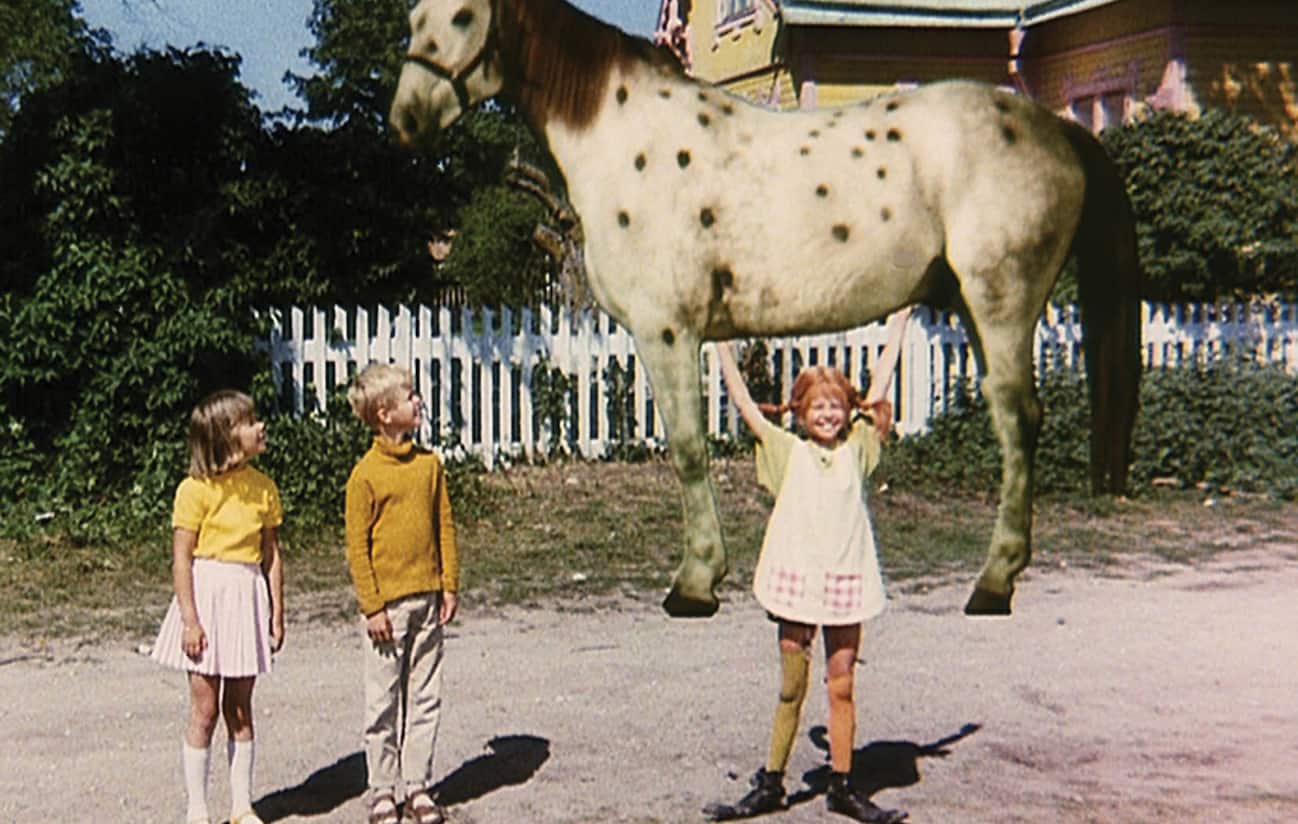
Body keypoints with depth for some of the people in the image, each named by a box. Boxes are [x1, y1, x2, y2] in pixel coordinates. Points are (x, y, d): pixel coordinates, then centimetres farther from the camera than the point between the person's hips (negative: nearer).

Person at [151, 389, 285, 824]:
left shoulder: (263, 487, 5)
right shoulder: (196, 490, -10)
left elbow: (271, 555, 9)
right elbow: (182, 559, -10)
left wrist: (276, 613, 7)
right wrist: (190, 620, -14)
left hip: (248, 596, 4)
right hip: (208, 593, -4)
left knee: (240, 709, 11)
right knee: (205, 709, 1)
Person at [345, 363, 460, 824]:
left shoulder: (430, 464, 7)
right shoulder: (365, 475, -8)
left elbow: (445, 528, 11)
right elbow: (357, 547, -7)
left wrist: (449, 586, 6)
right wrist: (372, 606, -10)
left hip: (427, 598, 5)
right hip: (387, 603, -4)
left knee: (426, 697, 9)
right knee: (383, 701, 4)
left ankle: (419, 787, 18)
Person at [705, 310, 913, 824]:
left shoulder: (856, 448, 8)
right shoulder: (787, 451, 4)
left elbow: (879, 386, 10)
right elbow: (743, 401, 2)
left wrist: (898, 325, 13)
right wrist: (722, 344, 3)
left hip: (847, 580, 1)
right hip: (796, 578, -1)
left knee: (841, 688, 7)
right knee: (791, 688, 7)